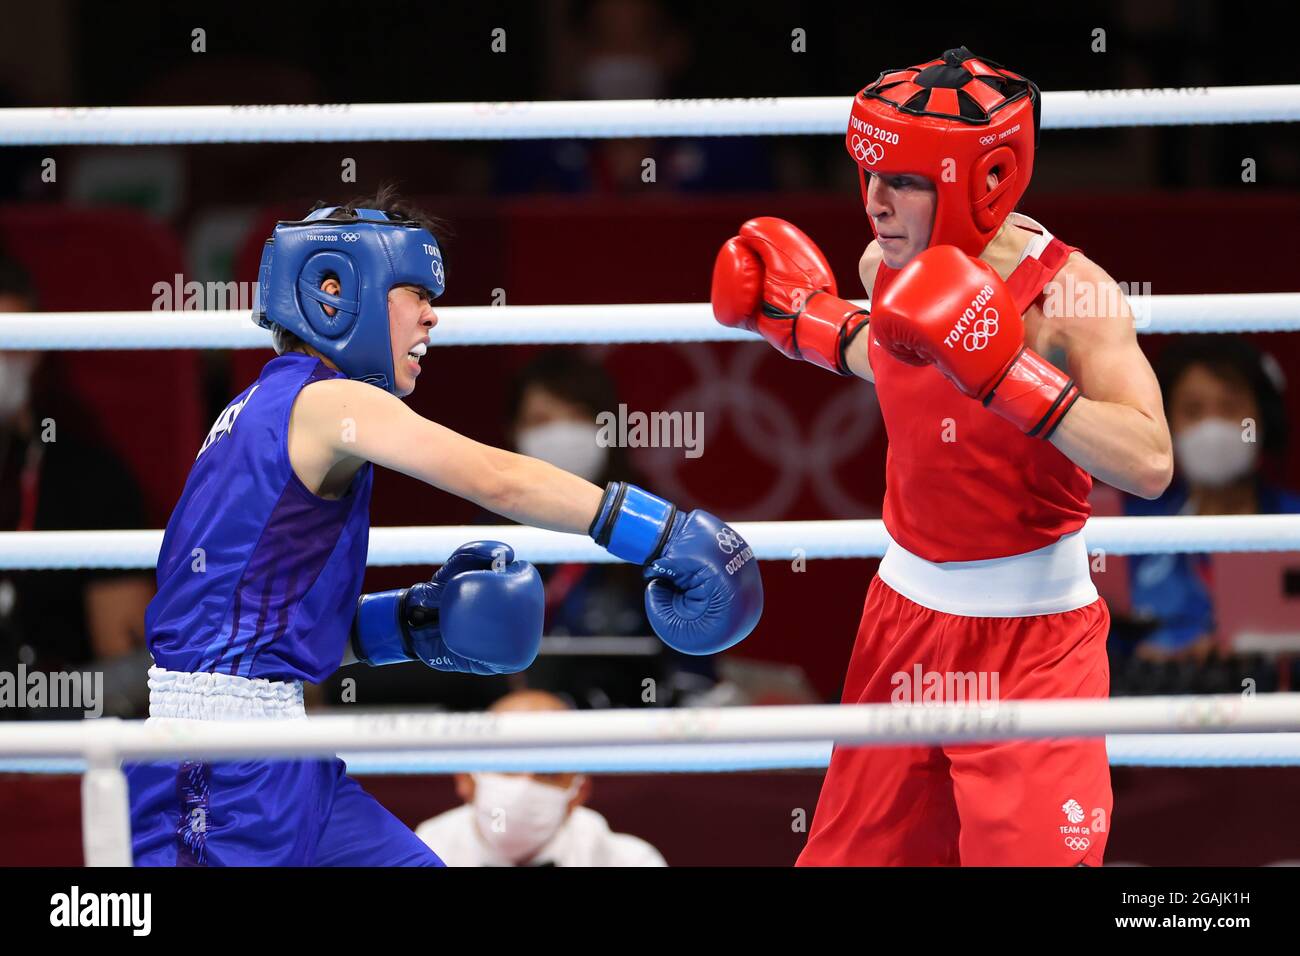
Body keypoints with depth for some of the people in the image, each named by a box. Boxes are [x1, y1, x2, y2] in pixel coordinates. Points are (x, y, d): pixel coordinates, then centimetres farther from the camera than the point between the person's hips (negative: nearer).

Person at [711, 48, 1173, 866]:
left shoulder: (1068, 294, -21)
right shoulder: (889, 265, -2)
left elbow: (1149, 465, -31)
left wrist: (1007, 373, -37)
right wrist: (809, 323, 10)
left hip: (1032, 628, -6)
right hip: (909, 607, 6)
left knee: (1032, 852, -9)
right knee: (853, 850, 13)